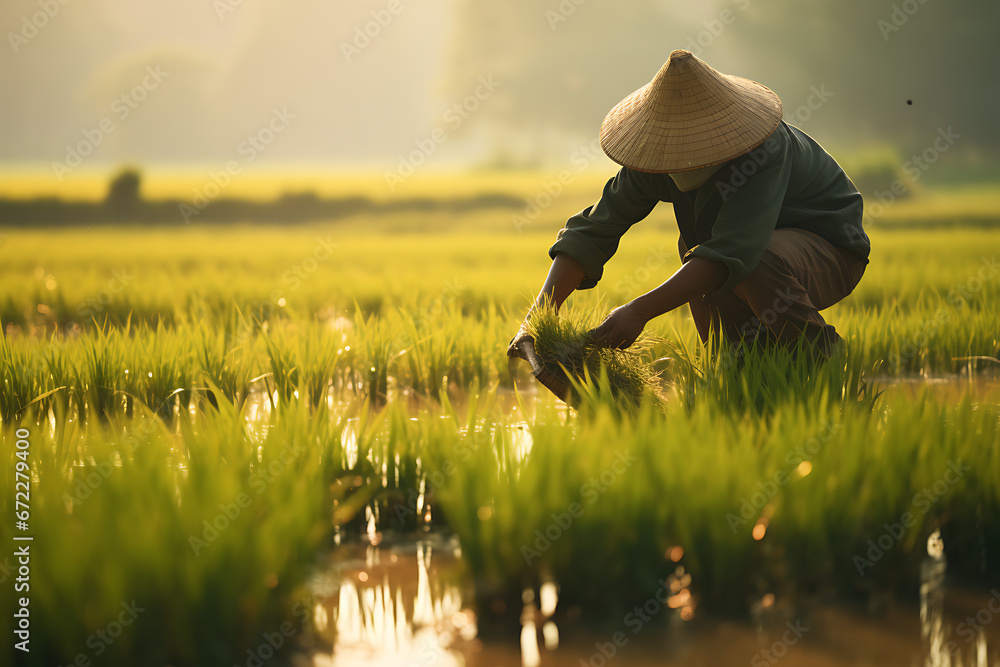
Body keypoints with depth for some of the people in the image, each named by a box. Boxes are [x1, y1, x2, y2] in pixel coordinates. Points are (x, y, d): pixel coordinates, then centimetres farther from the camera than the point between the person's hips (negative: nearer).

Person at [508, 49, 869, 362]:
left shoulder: (765, 152, -35)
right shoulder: (654, 153, -14)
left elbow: (733, 252, -45)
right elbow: (592, 230, -16)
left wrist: (639, 311, -51)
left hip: (830, 252, -7)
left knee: (757, 262, -35)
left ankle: (825, 357, -13)